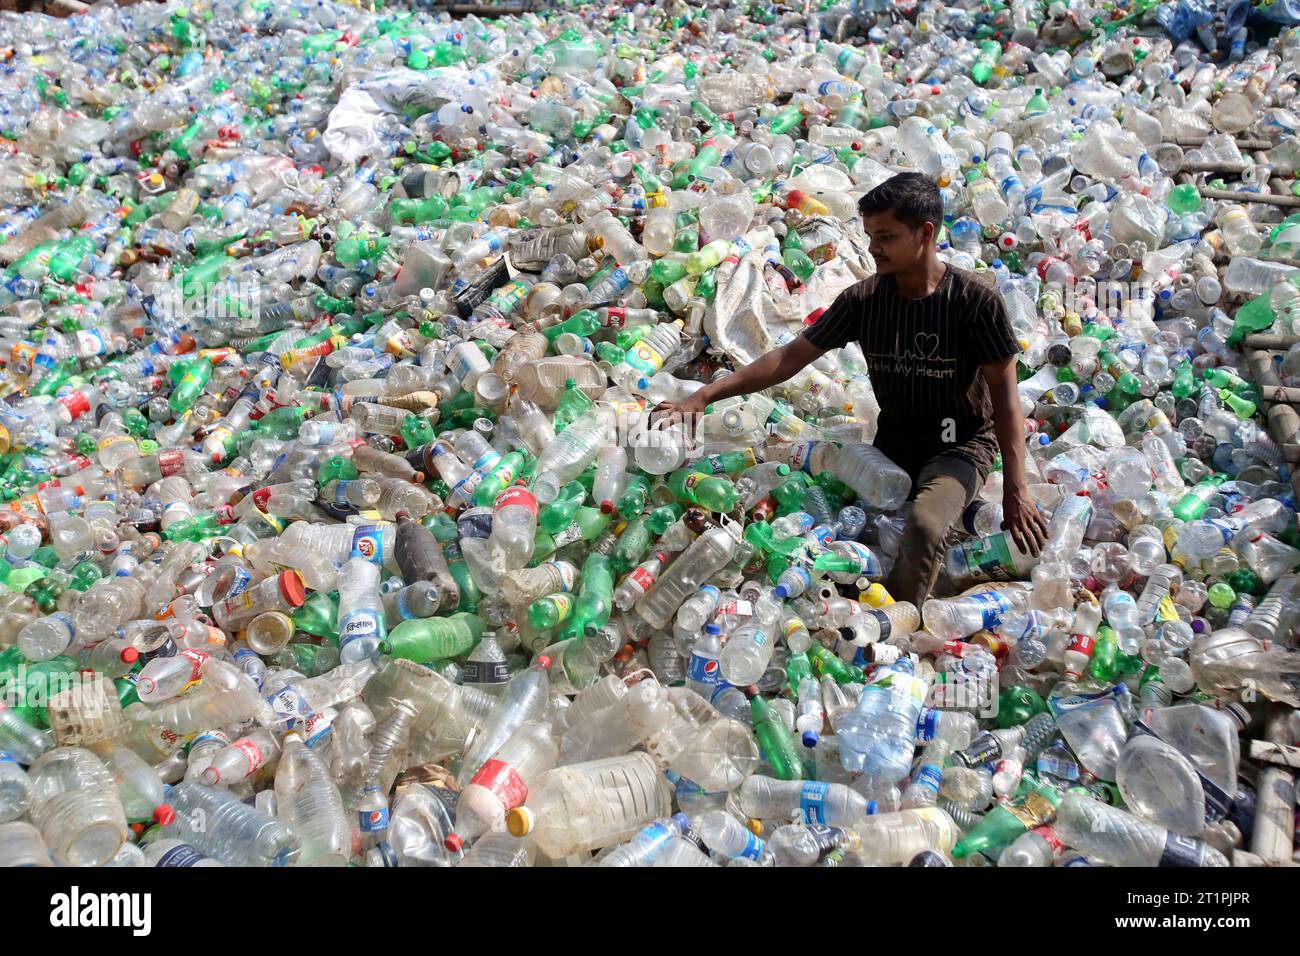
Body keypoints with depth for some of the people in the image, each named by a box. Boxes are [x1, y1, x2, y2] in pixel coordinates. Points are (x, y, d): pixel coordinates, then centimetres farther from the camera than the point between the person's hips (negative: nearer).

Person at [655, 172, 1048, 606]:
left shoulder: (976, 300, -14)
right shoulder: (862, 299, -4)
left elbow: (1004, 396, -11)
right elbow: (790, 357, -5)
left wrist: (1016, 490, -19)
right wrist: (703, 396, -15)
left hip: (961, 445, -4)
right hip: (891, 444, 5)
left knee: (923, 527, -32)